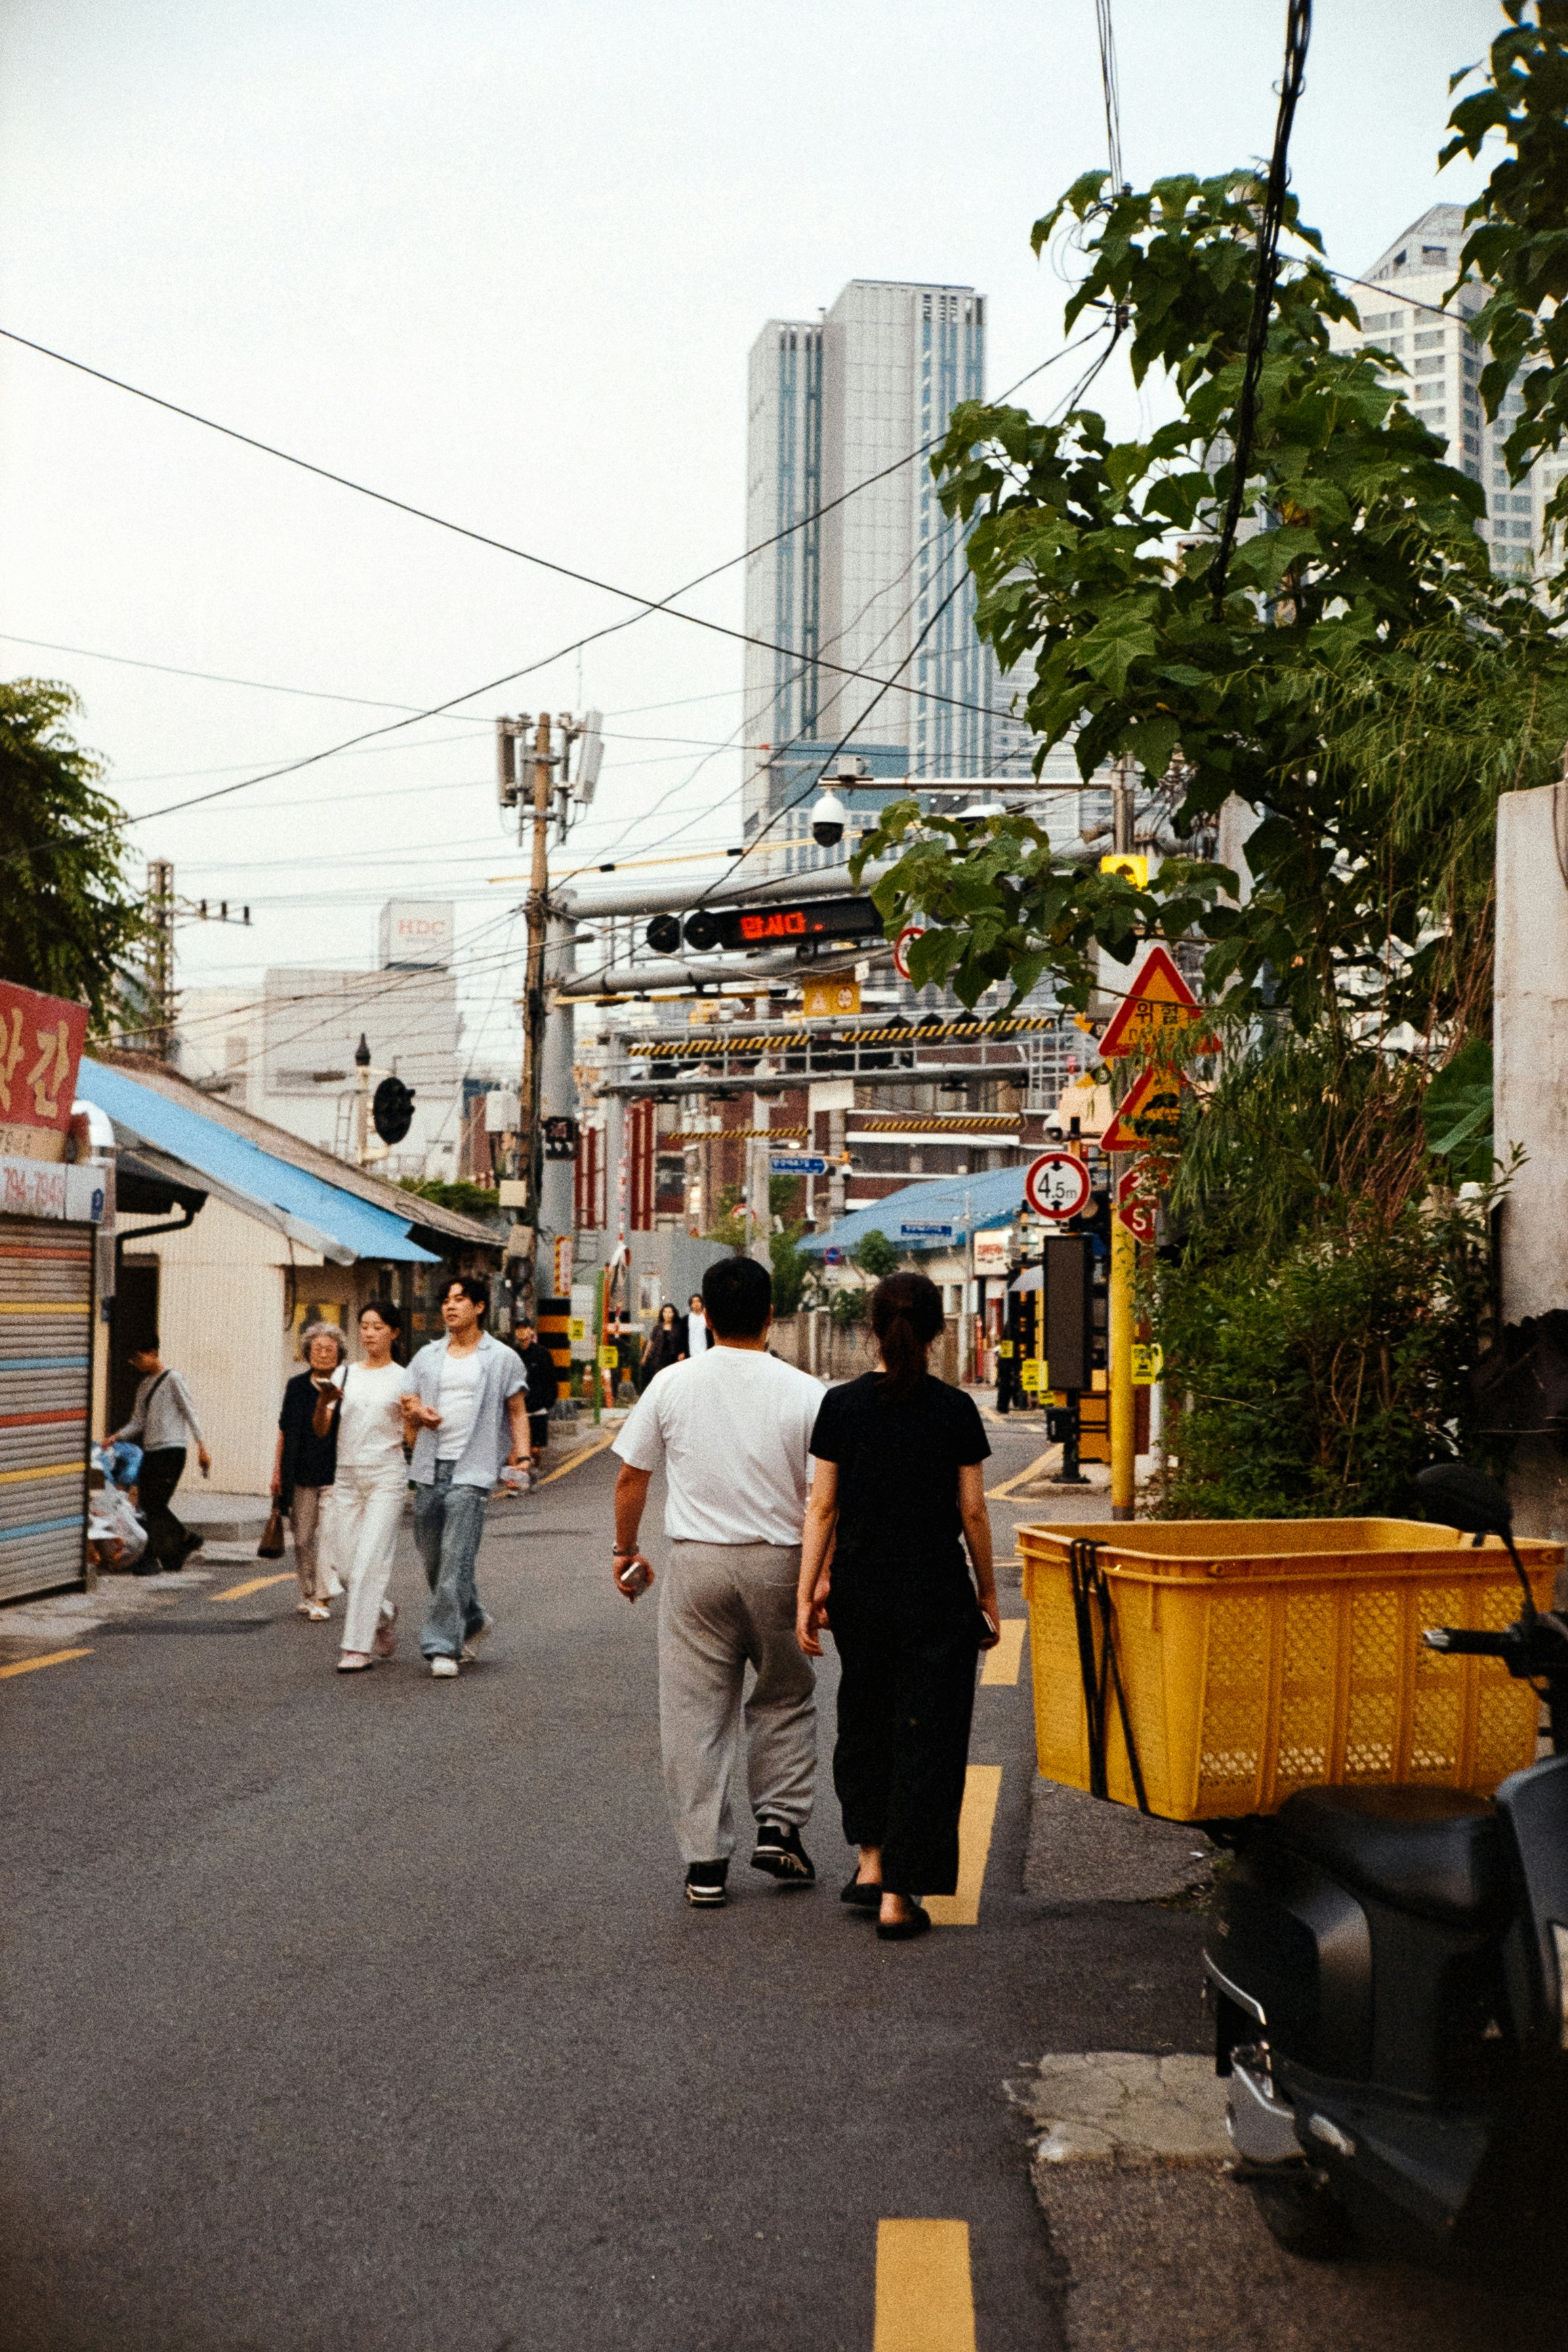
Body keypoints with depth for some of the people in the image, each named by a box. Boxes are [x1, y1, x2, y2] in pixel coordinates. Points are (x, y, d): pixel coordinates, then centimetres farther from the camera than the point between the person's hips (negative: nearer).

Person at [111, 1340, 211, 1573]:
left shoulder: (172, 1379, -4)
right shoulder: (144, 1385, 18)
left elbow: (189, 1413, -6)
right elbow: (138, 1422, 16)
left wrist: (202, 1446, -9)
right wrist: (118, 1436, -1)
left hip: (171, 1450, -8)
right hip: (151, 1451, 8)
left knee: (155, 1504, -11)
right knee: (147, 1503, 5)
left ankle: (151, 1558, -9)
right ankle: (187, 1539, 18)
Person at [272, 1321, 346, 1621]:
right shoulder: (297, 1386, 9)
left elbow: (322, 1431, -7)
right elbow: (284, 1431, 13)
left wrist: (326, 1403, -24)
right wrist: (277, 1471, 11)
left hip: (334, 1475, -4)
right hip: (301, 1477, 4)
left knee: (328, 1534, -11)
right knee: (303, 1537, 8)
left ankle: (322, 1599, -9)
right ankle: (307, 1594, 22)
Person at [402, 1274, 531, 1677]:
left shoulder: (502, 1358, 5)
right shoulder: (427, 1356, 16)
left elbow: (518, 1411, 6)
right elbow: (408, 1410, 16)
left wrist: (522, 1454, -8)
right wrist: (416, 1413, -7)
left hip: (472, 1470, -5)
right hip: (430, 1468, 5)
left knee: (456, 1558, -12)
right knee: (432, 1557, 9)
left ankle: (443, 1646, -10)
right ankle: (473, 1621, 30)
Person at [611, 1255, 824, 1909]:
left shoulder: (671, 1384, -1)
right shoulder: (804, 1393, -7)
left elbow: (631, 1476, 5)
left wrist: (625, 1549, 19)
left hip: (696, 1562, 1)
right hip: (779, 1561, -1)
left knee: (695, 1710, 7)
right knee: (785, 1699, 19)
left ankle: (705, 1862, 9)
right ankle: (778, 1827, 13)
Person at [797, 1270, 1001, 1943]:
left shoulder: (841, 1405, -4)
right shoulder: (955, 1410, -7)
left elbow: (822, 1508, -3)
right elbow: (972, 1513, -3)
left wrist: (807, 1593, 2)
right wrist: (988, 1595, 8)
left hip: (859, 1591, 2)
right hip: (936, 1596, -2)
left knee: (865, 1723, 22)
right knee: (926, 1736, 4)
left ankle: (871, 1862, 23)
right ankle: (897, 1896, 3)